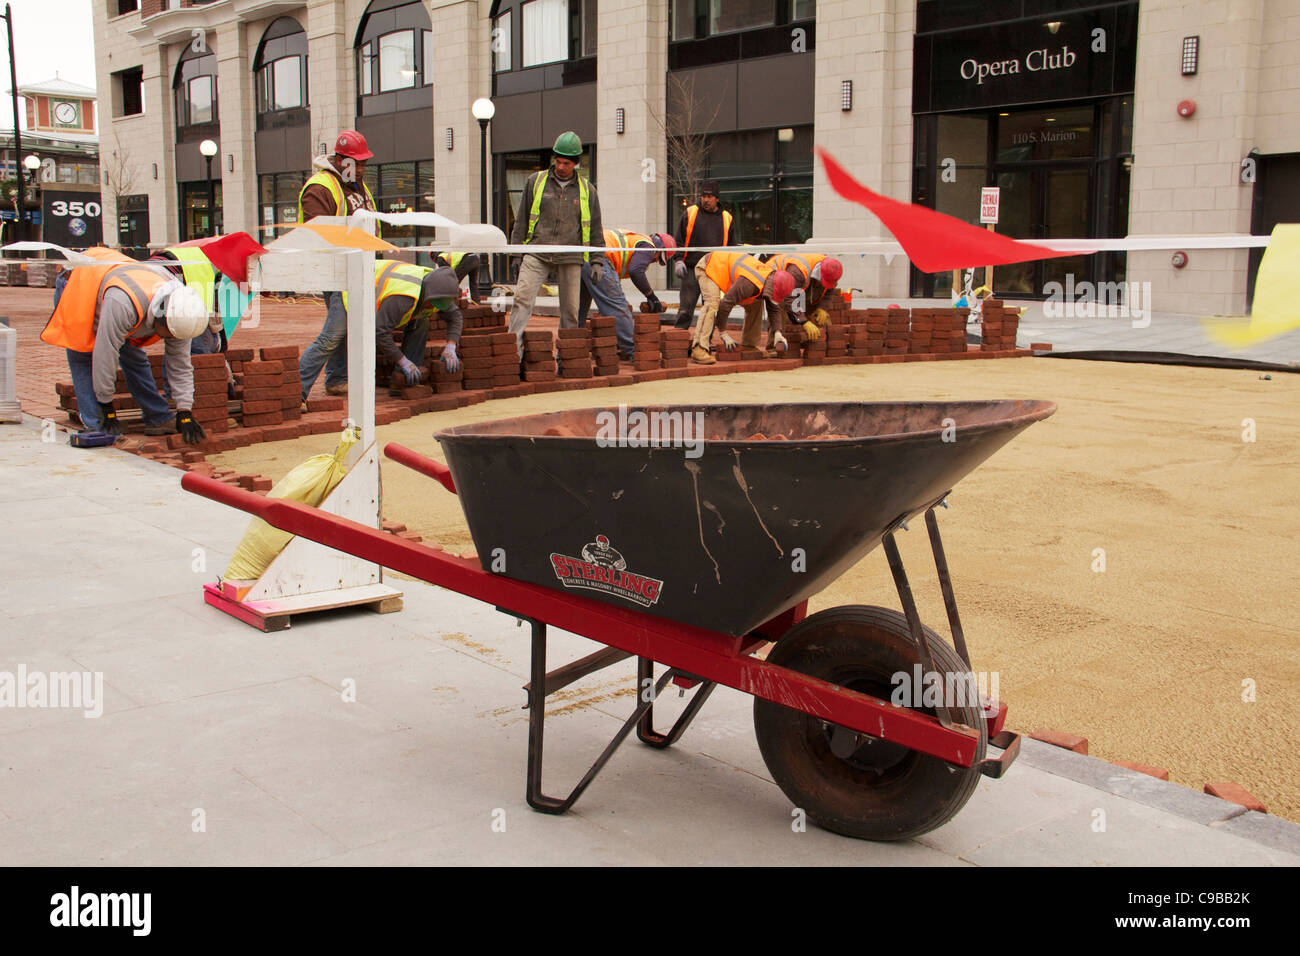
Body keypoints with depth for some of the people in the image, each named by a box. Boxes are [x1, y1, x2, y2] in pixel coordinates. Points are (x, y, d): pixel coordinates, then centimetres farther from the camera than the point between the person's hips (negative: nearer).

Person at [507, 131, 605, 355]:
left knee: (570, 307, 2)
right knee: (522, 296, -16)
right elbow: (521, 220, 12)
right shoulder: (535, 181, 8)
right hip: (537, 253, -1)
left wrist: (597, 260, 6)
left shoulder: (587, 190, 9)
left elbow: (595, 228, 13)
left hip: (570, 256, 1)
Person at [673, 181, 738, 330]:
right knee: (685, 308, -5)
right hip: (692, 269, -2)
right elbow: (678, 239, 7)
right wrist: (678, 260, -3)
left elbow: (733, 246, 17)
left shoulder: (727, 218, 11)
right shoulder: (689, 213, 6)